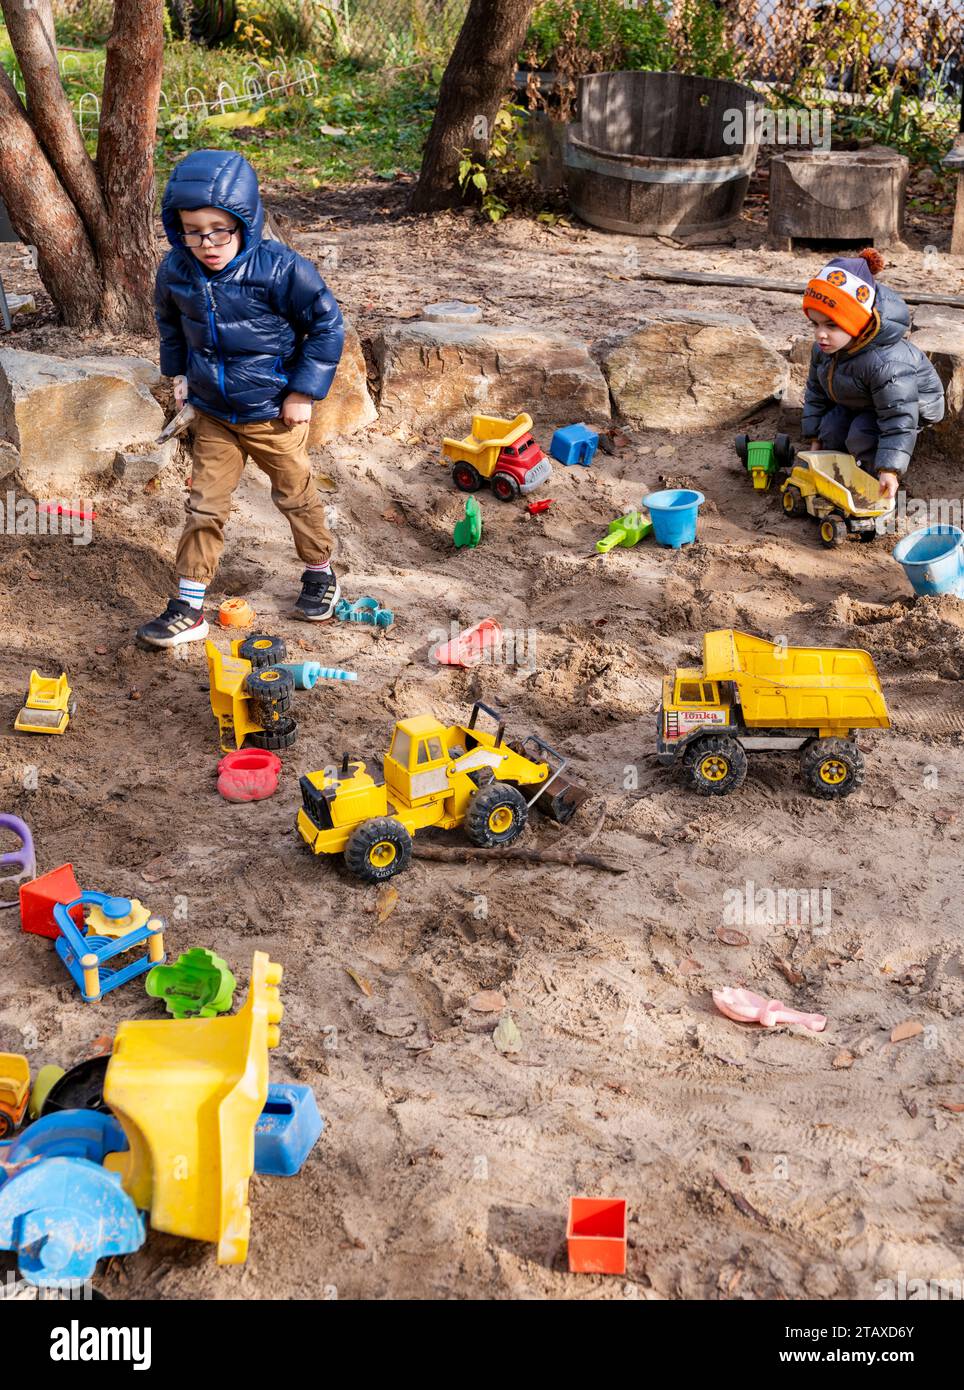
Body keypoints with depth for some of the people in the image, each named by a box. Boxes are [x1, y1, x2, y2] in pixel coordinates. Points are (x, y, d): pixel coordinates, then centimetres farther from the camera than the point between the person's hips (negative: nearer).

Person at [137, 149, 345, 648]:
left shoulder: (280, 269, -23)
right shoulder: (176, 270, -8)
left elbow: (326, 324, -12)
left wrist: (304, 391, -11)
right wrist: (178, 371, 11)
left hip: (275, 415, -3)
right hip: (213, 415, 4)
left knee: (295, 496, 15)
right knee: (204, 507, 4)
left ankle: (320, 572, 39)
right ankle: (188, 608, 10)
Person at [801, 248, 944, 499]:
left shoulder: (886, 363, -44)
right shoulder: (823, 348, -18)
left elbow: (898, 420, -40)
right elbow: (816, 391, 0)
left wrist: (889, 471, -44)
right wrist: (815, 439, 1)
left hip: (911, 404, -7)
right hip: (861, 403, 8)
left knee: (862, 436, -27)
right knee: (831, 430, -10)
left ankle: (876, 479, -2)